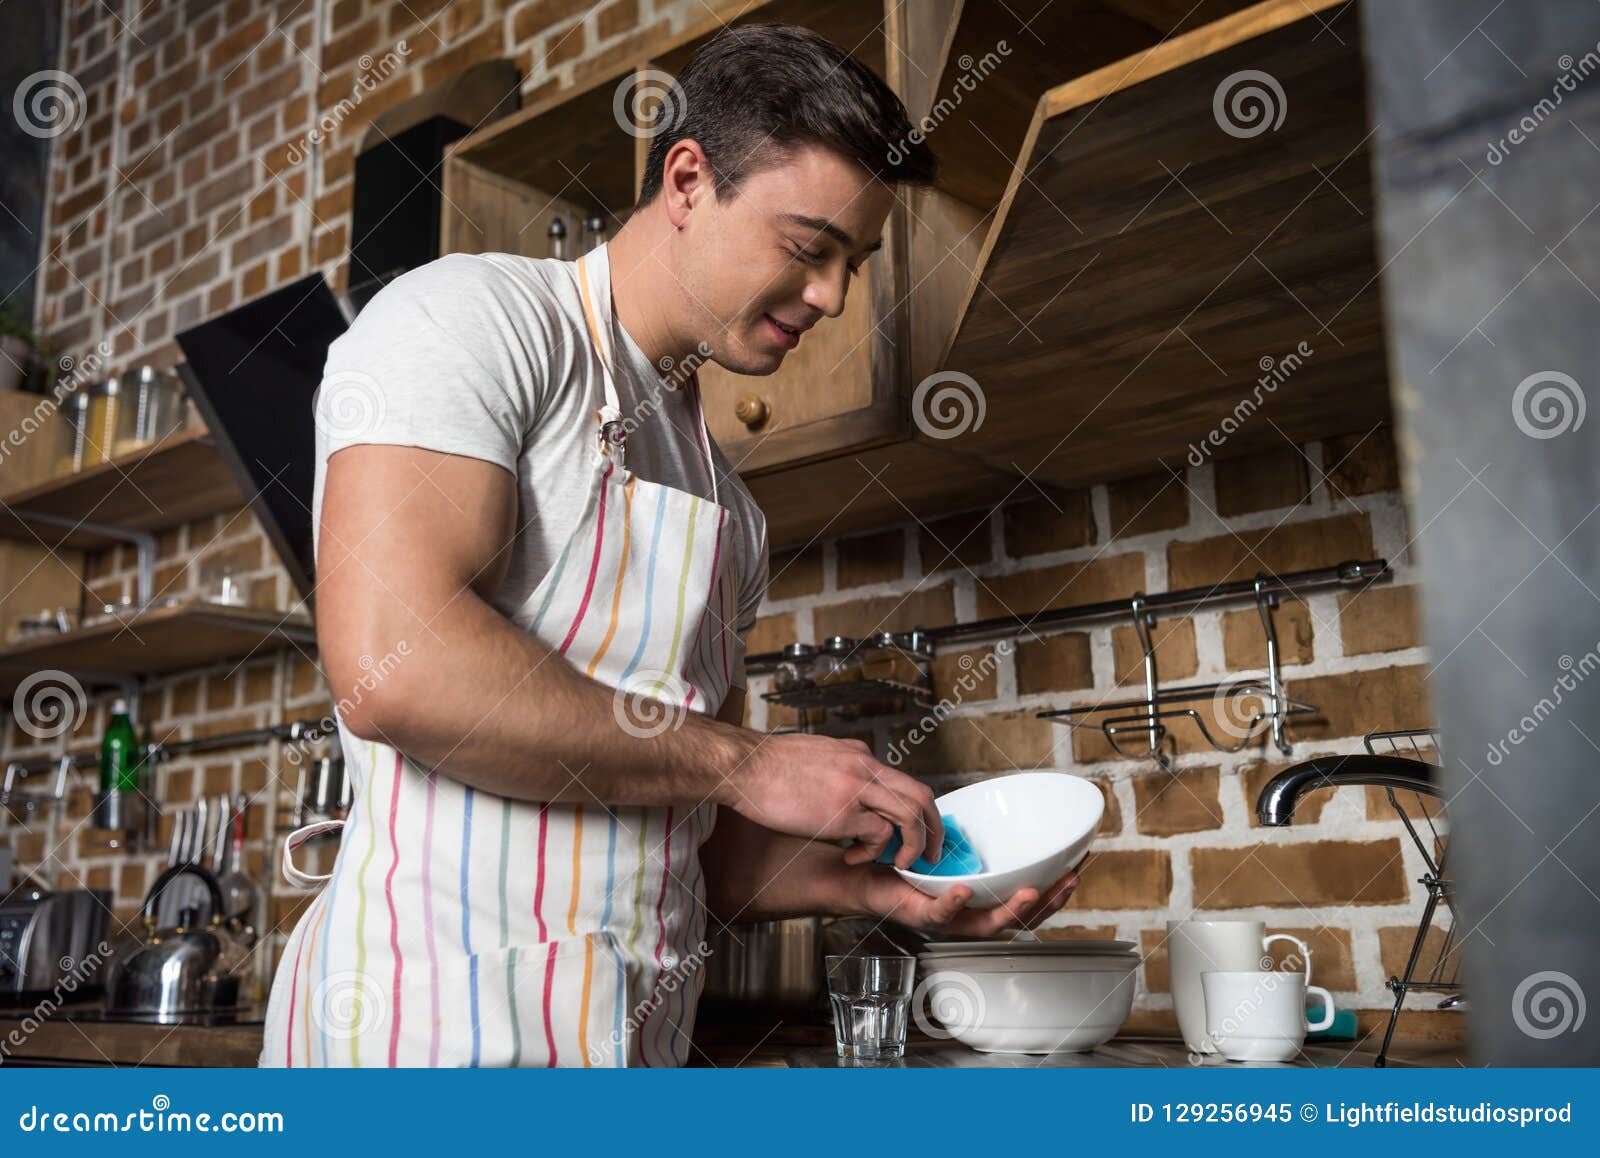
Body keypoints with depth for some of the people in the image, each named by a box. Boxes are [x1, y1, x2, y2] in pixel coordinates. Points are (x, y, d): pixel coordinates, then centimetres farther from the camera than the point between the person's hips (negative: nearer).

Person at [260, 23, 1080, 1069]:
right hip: (433, 1023, -7)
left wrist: (868, 882, -1)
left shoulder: (727, 506, 14)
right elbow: (390, 667, -23)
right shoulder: (471, 313, -7)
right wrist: (742, 760, -16)